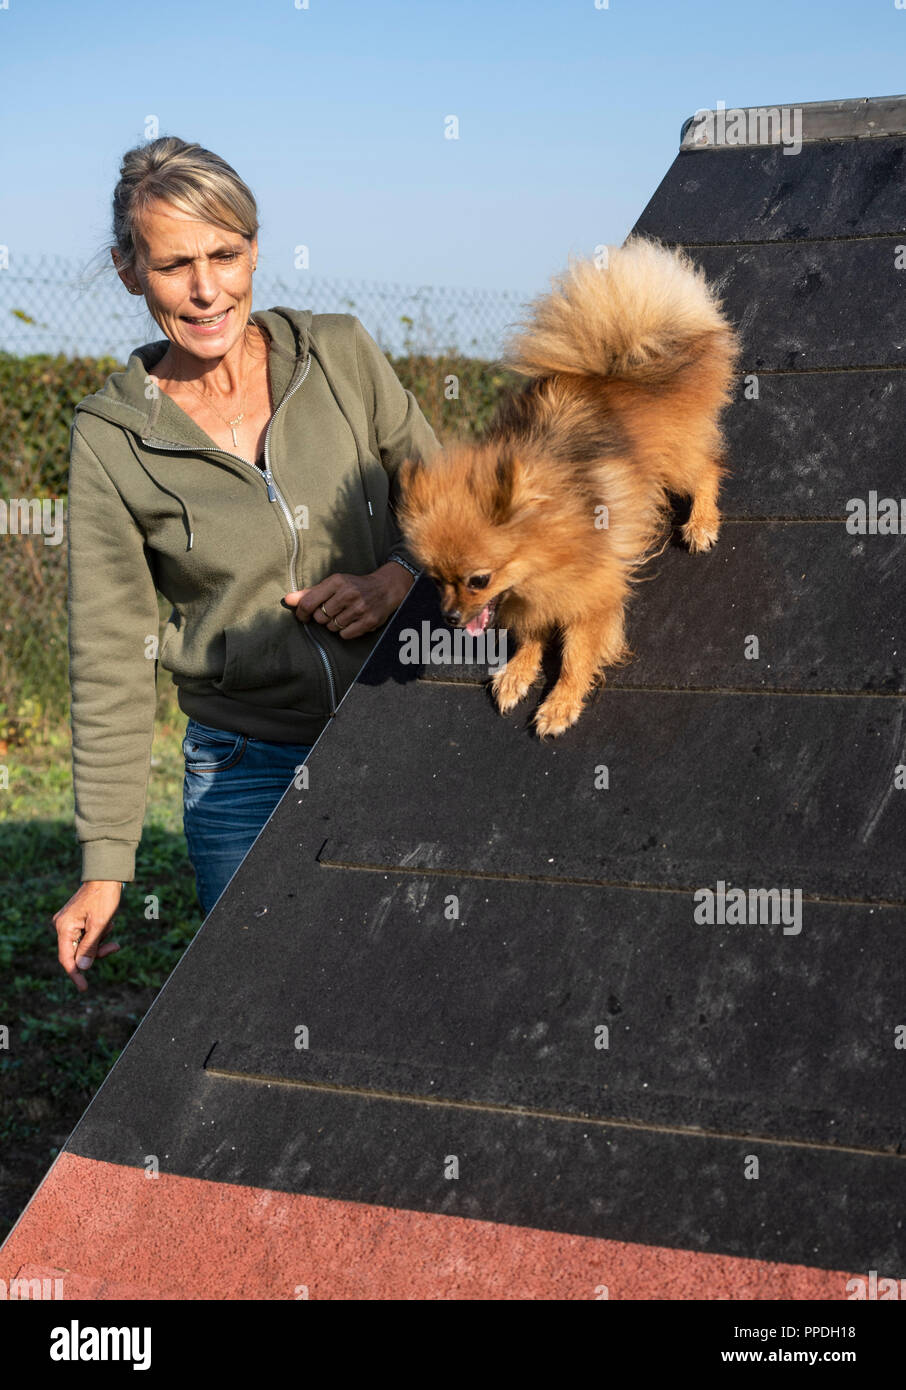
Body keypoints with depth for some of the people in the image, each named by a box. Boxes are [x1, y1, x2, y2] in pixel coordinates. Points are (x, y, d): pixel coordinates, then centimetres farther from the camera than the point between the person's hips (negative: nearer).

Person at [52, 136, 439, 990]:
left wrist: (396, 578, -12)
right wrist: (104, 868, -5)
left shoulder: (340, 356, -2)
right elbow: (111, 663, -4)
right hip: (248, 774, -1)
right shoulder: (111, 439, -6)